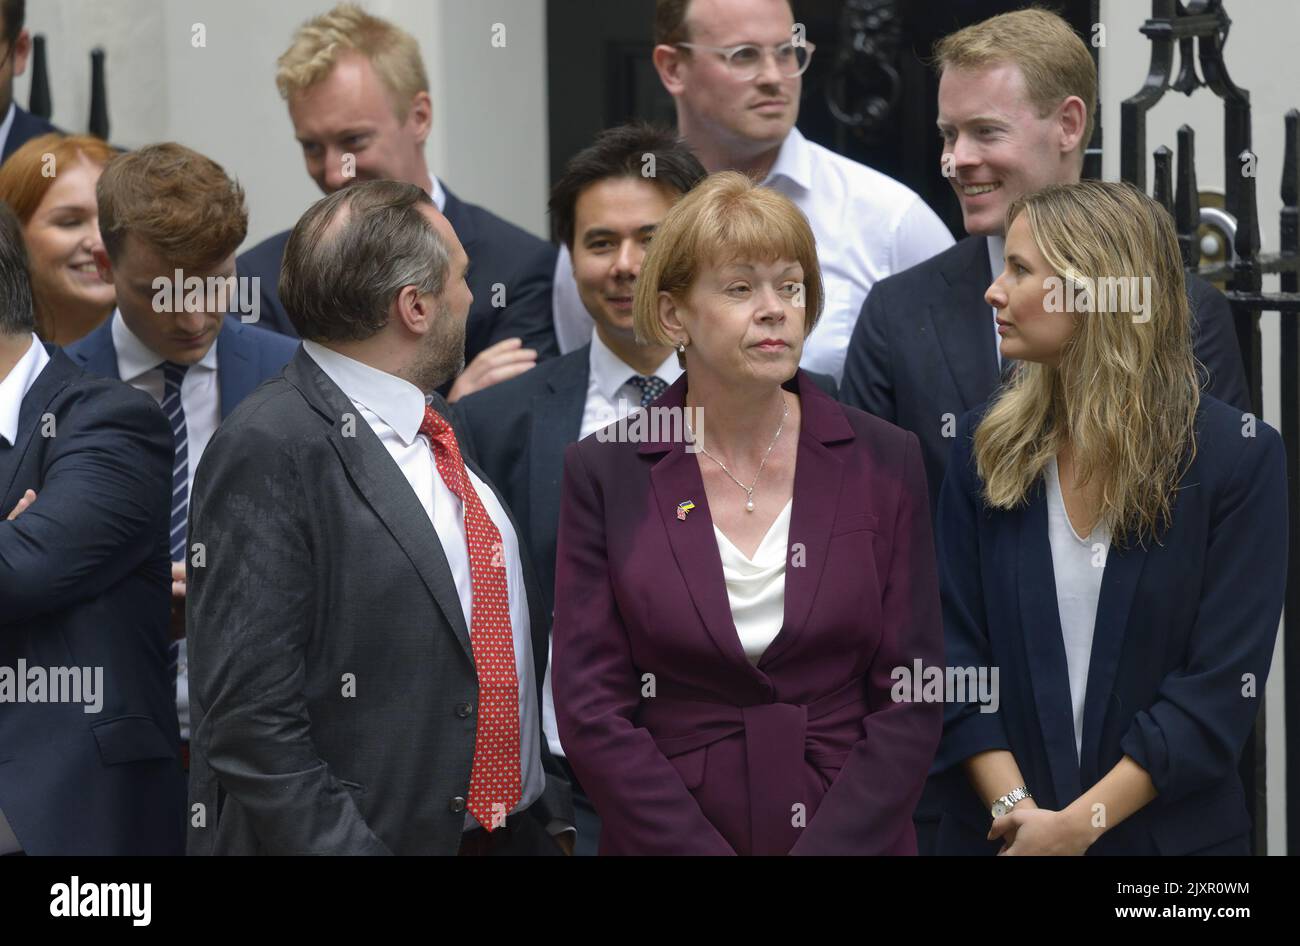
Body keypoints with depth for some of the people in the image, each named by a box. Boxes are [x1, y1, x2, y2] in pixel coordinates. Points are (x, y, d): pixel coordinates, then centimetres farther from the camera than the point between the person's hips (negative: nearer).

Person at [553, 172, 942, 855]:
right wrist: (704, 852, -16)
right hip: (665, 835, -1)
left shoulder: (884, 463, -2)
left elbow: (911, 702, -4)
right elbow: (590, 708, -7)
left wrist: (828, 849, -15)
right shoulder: (603, 473, -4)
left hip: (851, 832, 1)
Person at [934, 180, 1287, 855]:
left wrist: (1081, 822, -19)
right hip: (997, 830, 3)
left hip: (1170, 831, -2)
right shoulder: (986, 447, 1)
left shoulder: (1240, 458, -9)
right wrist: (1012, 806, -16)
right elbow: (955, 650, -2)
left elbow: (1224, 686, -13)